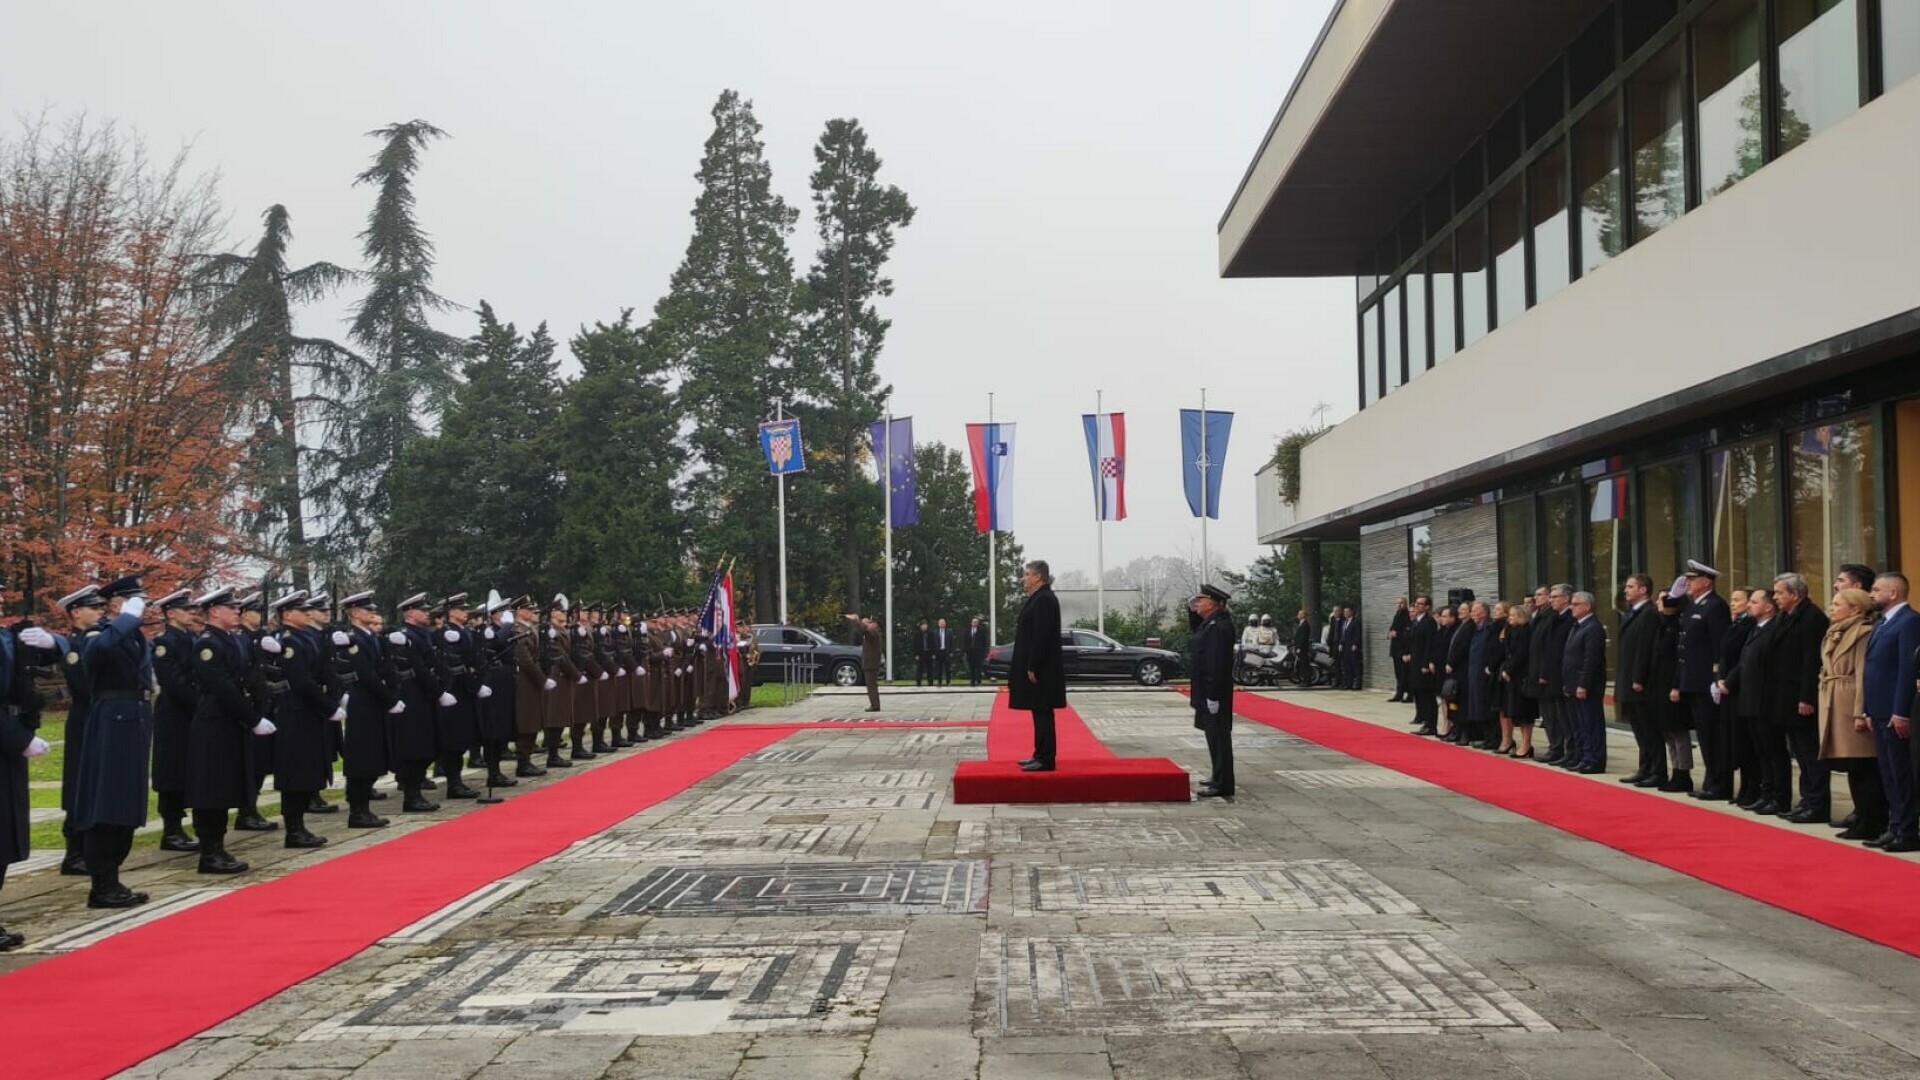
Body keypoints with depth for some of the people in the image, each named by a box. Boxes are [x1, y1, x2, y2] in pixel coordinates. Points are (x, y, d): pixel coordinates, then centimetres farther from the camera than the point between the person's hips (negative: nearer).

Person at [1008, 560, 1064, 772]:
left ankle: (1045, 760, -3)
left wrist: (1033, 668, -21)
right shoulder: (1038, 598, 15)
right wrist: (1030, 667, 18)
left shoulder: (1044, 600, -16)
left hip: (1041, 668, -10)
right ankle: (1041, 755, 20)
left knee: (1042, 712, -6)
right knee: (1039, 712, 14)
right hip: (1037, 666, 10)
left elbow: (1041, 636, -22)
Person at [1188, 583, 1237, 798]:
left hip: (1213, 692, -10)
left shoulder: (1218, 626, -20)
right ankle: (1219, 778, 30)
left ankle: (1222, 785, -1)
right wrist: (1192, 610, 14)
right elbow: (1194, 628, 32)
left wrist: (1213, 696, -25)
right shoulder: (1211, 622, 10)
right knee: (1215, 735, 19)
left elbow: (1216, 663, -24)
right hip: (1208, 691, 10)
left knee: (1218, 737, -5)